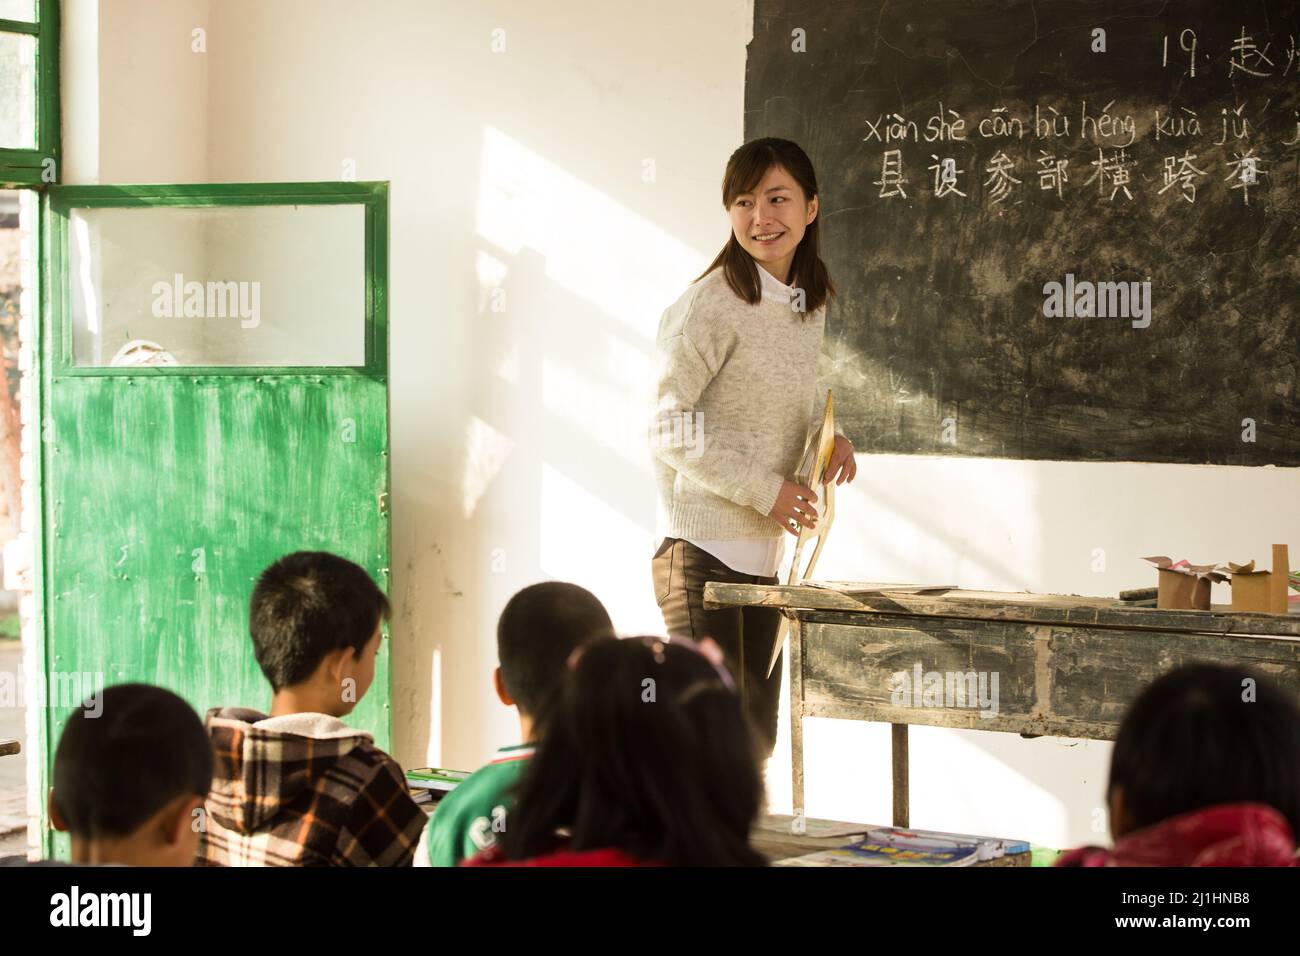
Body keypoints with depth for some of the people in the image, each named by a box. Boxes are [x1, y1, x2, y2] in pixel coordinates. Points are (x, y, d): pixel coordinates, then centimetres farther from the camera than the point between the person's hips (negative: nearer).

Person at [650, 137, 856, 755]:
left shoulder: (810, 304, 10)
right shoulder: (710, 304, -13)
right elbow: (671, 425, -13)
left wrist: (830, 436, 5)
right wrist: (766, 489, -17)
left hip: (764, 552, 8)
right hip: (702, 547, -8)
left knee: (755, 739, 13)